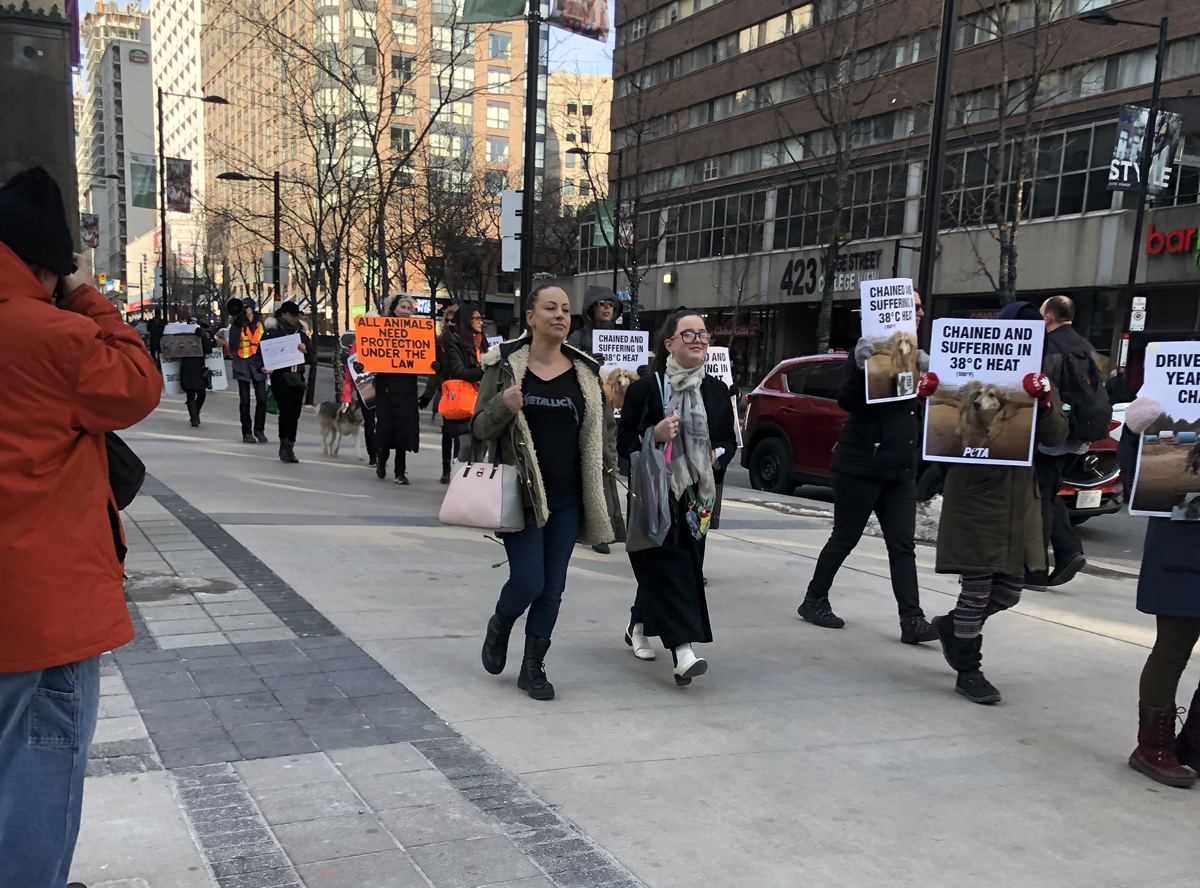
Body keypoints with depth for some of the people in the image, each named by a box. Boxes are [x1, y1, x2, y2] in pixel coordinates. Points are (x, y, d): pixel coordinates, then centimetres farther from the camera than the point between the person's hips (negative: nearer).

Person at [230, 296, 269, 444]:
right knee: (244, 400, 2)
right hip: (242, 365, -1)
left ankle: (259, 430, 9)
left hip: (258, 364, 1)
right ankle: (247, 432, 9)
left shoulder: (260, 324, 6)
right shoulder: (238, 324, 0)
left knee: (262, 398, -4)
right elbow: (232, 345, -11)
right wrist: (237, 327, -19)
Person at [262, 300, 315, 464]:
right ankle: (284, 444, -6)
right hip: (280, 377, -4)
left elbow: (311, 359, 13)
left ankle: (290, 448, 14)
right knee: (286, 410, -16)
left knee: (295, 413, 4)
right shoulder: (272, 331, 0)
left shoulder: (302, 333, 12)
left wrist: (306, 351, -7)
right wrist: (265, 367, -17)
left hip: (297, 378, 4)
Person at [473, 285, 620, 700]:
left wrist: (613, 400, -2)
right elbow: (479, 427, -2)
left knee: (552, 587, 7)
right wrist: (503, 406, -19)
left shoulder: (585, 371, 7)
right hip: (521, 491, -3)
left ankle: (533, 666, 23)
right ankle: (498, 628, 26)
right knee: (528, 581, -7)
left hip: (567, 496, 3)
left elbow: (600, 430, 17)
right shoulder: (505, 365, -2)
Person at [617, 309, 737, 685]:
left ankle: (638, 627, 34)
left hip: (697, 495, 5)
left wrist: (719, 456, -4)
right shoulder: (645, 389, -5)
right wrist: (654, 435, -22)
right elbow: (623, 443, -4)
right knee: (669, 565, -13)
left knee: (661, 567, 11)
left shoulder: (717, 391, 9)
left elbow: (730, 439, 17)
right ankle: (682, 650, -17)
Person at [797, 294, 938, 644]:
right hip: (862, 466, -7)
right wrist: (863, 369, -33)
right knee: (844, 538, 4)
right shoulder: (871, 349, -10)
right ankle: (814, 601, 21)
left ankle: (912, 621, -1)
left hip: (900, 470, 7)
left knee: (902, 545, 1)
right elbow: (848, 402, -19)